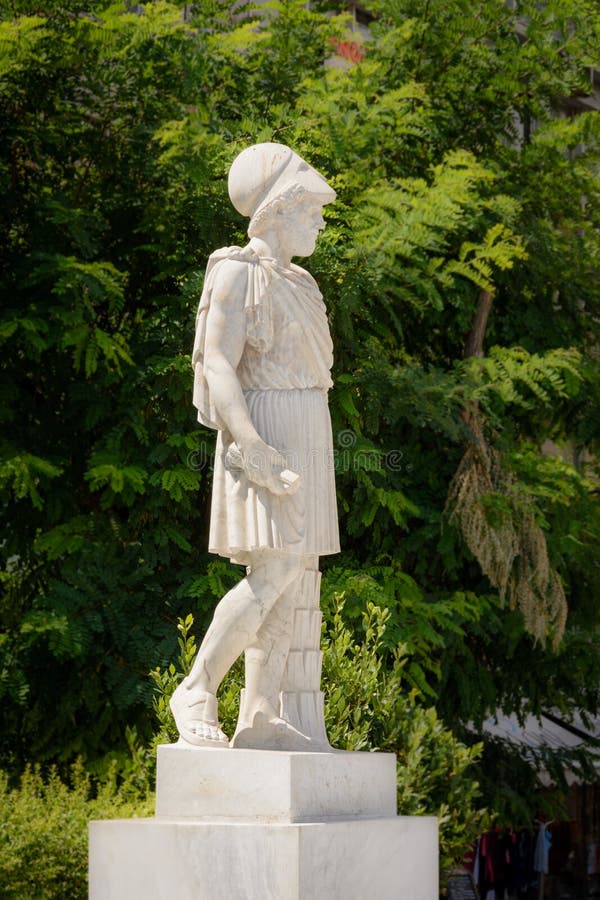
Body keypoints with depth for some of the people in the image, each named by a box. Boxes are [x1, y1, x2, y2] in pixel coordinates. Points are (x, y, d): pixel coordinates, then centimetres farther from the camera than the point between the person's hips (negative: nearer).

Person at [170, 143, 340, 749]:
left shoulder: (295, 283, 19)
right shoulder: (239, 273, -8)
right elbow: (218, 367, -16)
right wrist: (253, 447, -26)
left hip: (304, 438, 9)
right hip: (264, 433, -9)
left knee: (286, 583, 2)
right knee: (274, 574, -16)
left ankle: (260, 718, 1)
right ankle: (196, 690, -5)